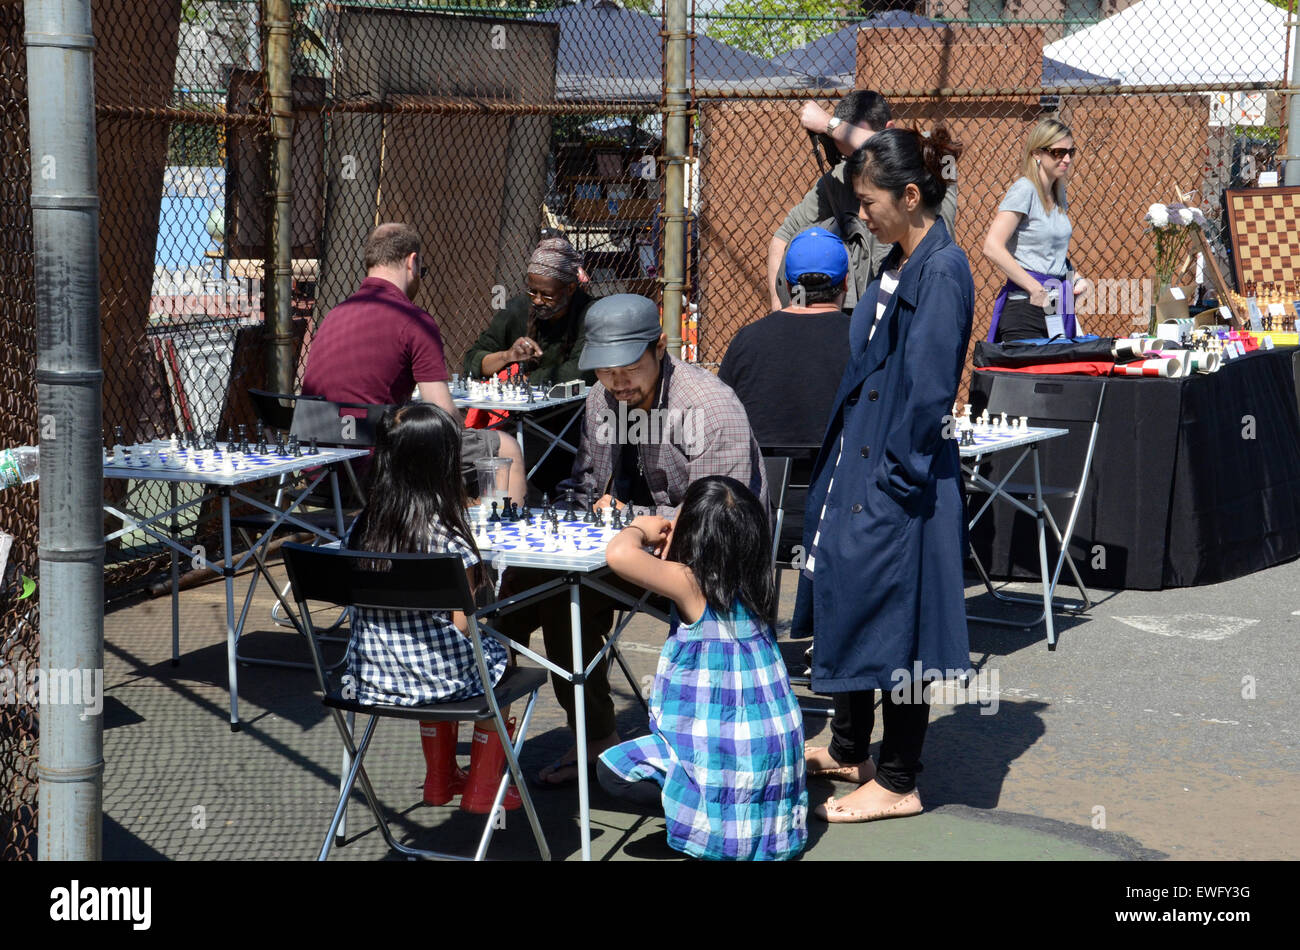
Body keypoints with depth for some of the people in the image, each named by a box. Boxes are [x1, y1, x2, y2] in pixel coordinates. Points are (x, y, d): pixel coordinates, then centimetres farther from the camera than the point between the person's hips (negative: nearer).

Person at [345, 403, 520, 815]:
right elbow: (462, 626, -16)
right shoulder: (449, 538, -20)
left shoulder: (362, 527, -4)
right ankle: (483, 787, 31)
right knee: (496, 658, 25)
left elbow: (361, 605, 5)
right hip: (437, 679, -5)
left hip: (370, 679, 5)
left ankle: (440, 780, 44)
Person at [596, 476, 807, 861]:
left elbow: (620, 554, -32)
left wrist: (640, 529, -10)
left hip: (727, 753, -8)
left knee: (613, 770, -5)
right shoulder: (754, 583, 2)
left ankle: (710, 813, -4)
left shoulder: (689, 583, -19)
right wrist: (669, 548, 7)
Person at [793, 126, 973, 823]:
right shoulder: (899, 265, 11)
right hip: (858, 464, 10)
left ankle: (897, 782, 12)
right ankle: (848, 749, 34)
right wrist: (842, 470, 14)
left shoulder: (942, 272, -17)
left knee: (893, 619, 0)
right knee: (847, 602, 18)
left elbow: (929, 387, -21)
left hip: (898, 478, -10)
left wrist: (895, 474, -18)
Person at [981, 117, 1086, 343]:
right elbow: (992, 247, -21)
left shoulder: (1058, 194, 15)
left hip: (1058, 307, 8)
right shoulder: (1025, 190, -9)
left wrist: (1073, 279, 10)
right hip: (1026, 309, -8)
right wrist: (1036, 289, -18)